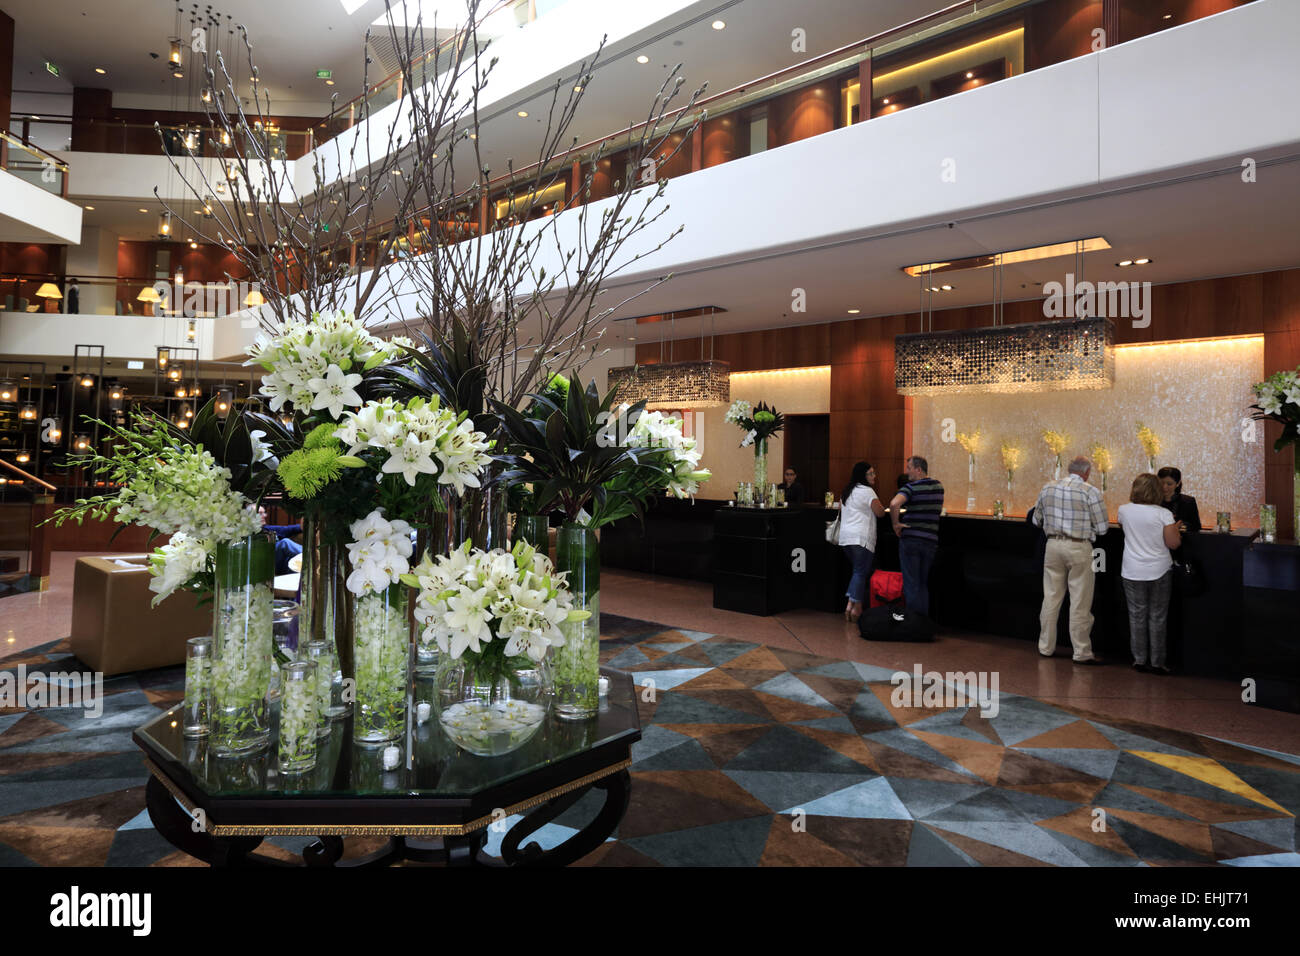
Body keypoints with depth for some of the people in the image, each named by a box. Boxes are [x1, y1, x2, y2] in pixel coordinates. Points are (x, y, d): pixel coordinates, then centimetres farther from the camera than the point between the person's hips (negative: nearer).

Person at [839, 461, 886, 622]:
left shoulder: (846, 491, 16)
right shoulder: (867, 491, -10)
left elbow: (841, 510, 27)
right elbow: (880, 513, -10)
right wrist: (878, 504, 9)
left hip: (845, 536, 8)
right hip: (861, 538, -8)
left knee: (858, 570, 16)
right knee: (861, 572, -3)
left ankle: (850, 605, 8)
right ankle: (857, 608, -1)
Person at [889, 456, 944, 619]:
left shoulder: (911, 487, -12)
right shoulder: (939, 486, 8)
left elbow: (894, 504, -30)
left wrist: (895, 523, -17)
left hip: (910, 539, -5)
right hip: (931, 540, 5)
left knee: (911, 583, 2)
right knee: (923, 583, 15)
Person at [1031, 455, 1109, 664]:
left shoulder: (1048, 488, 4)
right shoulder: (1092, 492, -9)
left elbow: (1037, 520, 13)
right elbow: (1102, 528, -5)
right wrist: (1086, 524, 14)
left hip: (1053, 544, 4)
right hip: (1079, 548, -4)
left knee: (1051, 598, 11)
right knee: (1080, 602, 3)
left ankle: (1046, 647, 20)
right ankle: (1082, 652, 9)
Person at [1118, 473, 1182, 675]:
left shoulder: (1124, 510, -3)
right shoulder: (1163, 514, -11)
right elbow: (1173, 543, -9)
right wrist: (1176, 528, 8)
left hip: (1132, 573, 1)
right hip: (1159, 572, -1)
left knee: (1137, 615, 9)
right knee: (1158, 617, 7)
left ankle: (1140, 660, 15)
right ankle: (1157, 662, 14)